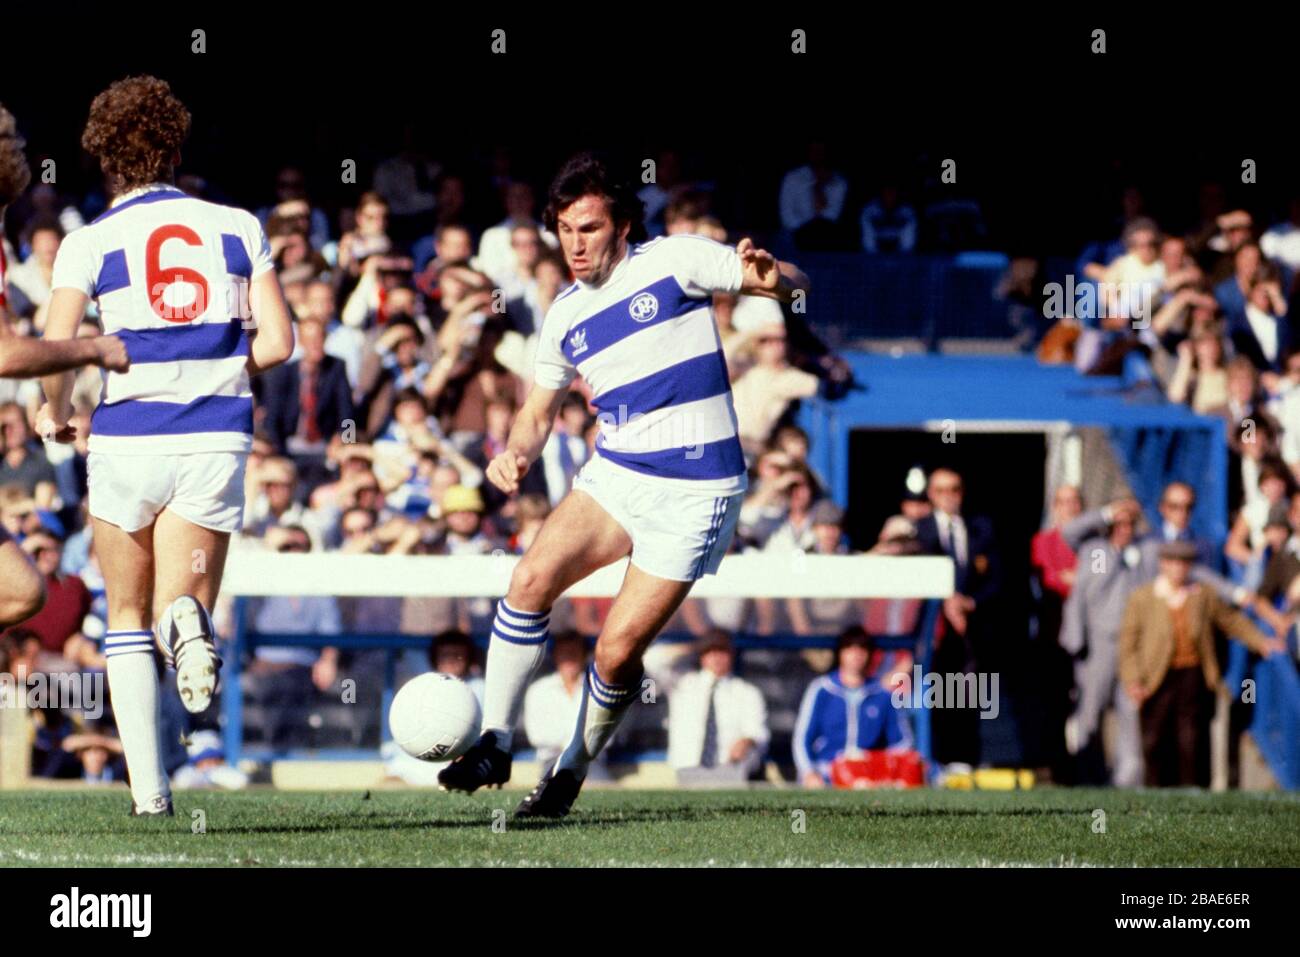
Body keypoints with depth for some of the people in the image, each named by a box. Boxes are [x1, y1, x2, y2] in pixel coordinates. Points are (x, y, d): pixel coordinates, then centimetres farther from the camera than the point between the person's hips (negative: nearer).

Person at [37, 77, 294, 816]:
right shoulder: (238, 228, 6)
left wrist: (56, 414, 9)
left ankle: (149, 789, 6)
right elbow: (278, 341, 1)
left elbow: (57, 350, -11)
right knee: (178, 609, 5)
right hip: (215, 441, 1)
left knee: (128, 617, 16)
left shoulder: (90, 243, -1)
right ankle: (188, 620, -35)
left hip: (128, 440, -1)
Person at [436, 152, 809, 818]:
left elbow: (796, 287, -5)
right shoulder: (566, 315, 9)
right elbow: (539, 411, 18)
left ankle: (571, 771, 14)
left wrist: (771, 279, -30)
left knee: (618, 650, -9)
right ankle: (494, 746, -10)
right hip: (614, 474, 5)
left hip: (694, 489, -5)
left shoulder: (672, 263, -6)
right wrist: (515, 454, -5)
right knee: (531, 578, -19)